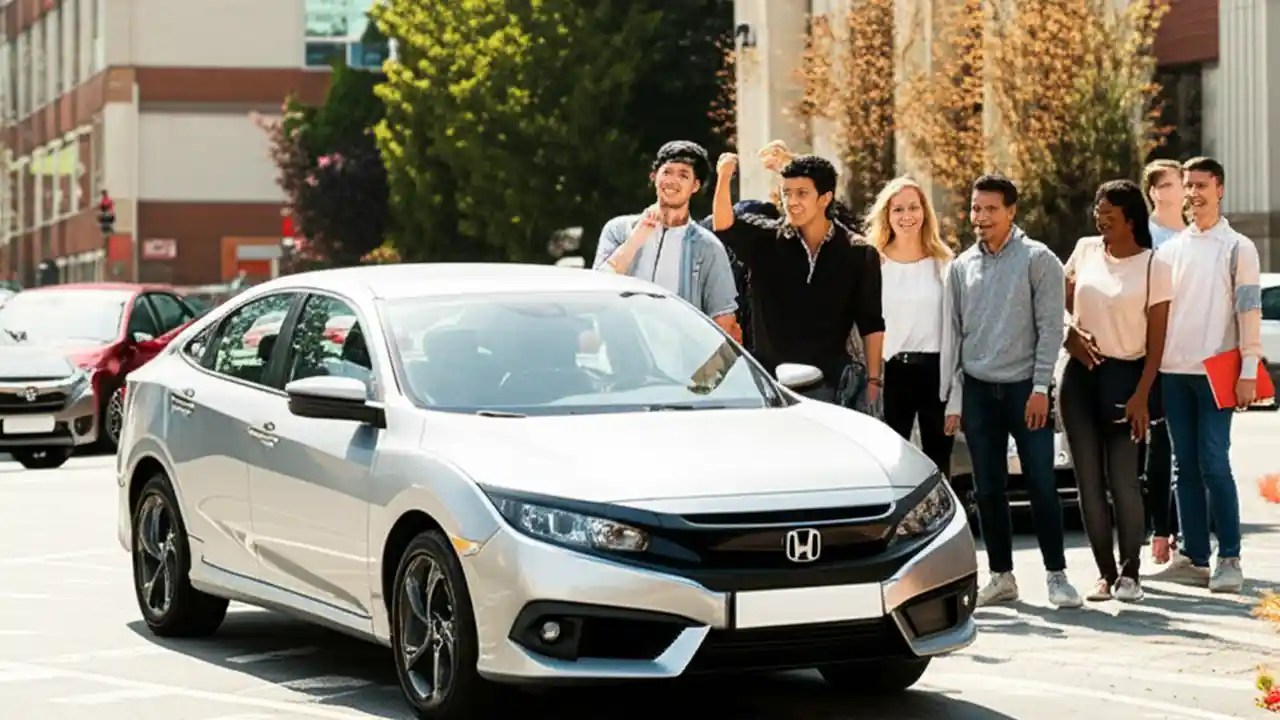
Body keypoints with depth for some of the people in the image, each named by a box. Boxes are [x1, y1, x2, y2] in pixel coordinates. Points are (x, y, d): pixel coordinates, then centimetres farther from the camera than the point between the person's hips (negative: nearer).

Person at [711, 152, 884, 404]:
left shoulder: (858, 254, 1)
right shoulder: (765, 240, 2)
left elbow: (871, 324, 4)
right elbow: (725, 226, -15)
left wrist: (873, 379, 1)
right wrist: (724, 179, -30)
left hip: (829, 383, -1)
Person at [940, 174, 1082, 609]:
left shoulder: (1038, 260, -2)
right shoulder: (961, 267, 10)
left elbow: (1050, 326, -6)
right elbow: (952, 333, 11)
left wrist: (1040, 387, -12)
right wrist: (952, 400, 6)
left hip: (1024, 388, -4)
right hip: (977, 389, 4)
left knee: (1042, 485, -5)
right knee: (988, 489, 6)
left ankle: (1056, 575, 2)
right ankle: (1001, 576, 14)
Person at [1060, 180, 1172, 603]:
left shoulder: (1154, 266, -5)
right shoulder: (1086, 250, 6)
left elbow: (1156, 339, -6)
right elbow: (1061, 303, 16)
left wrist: (1141, 396, -12)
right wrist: (1070, 335, -5)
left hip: (1124, 376, -4)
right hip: (1081, 375, 4)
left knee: (1123, 480, -7)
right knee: (1089, 480, 3)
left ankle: (1130, 572, 5)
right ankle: (1105, 572, 11)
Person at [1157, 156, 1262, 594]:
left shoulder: (1237, 248, 1)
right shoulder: (1170, 249, 14)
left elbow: (1249, 310, -4)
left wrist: (1248, 372, -11)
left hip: (1215, 372, -5)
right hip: (1173, 371, 5)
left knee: (1214, 465, -9)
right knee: (1185, 467, 6)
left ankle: (1229, 559, -5)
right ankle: (1194, 556, 11)